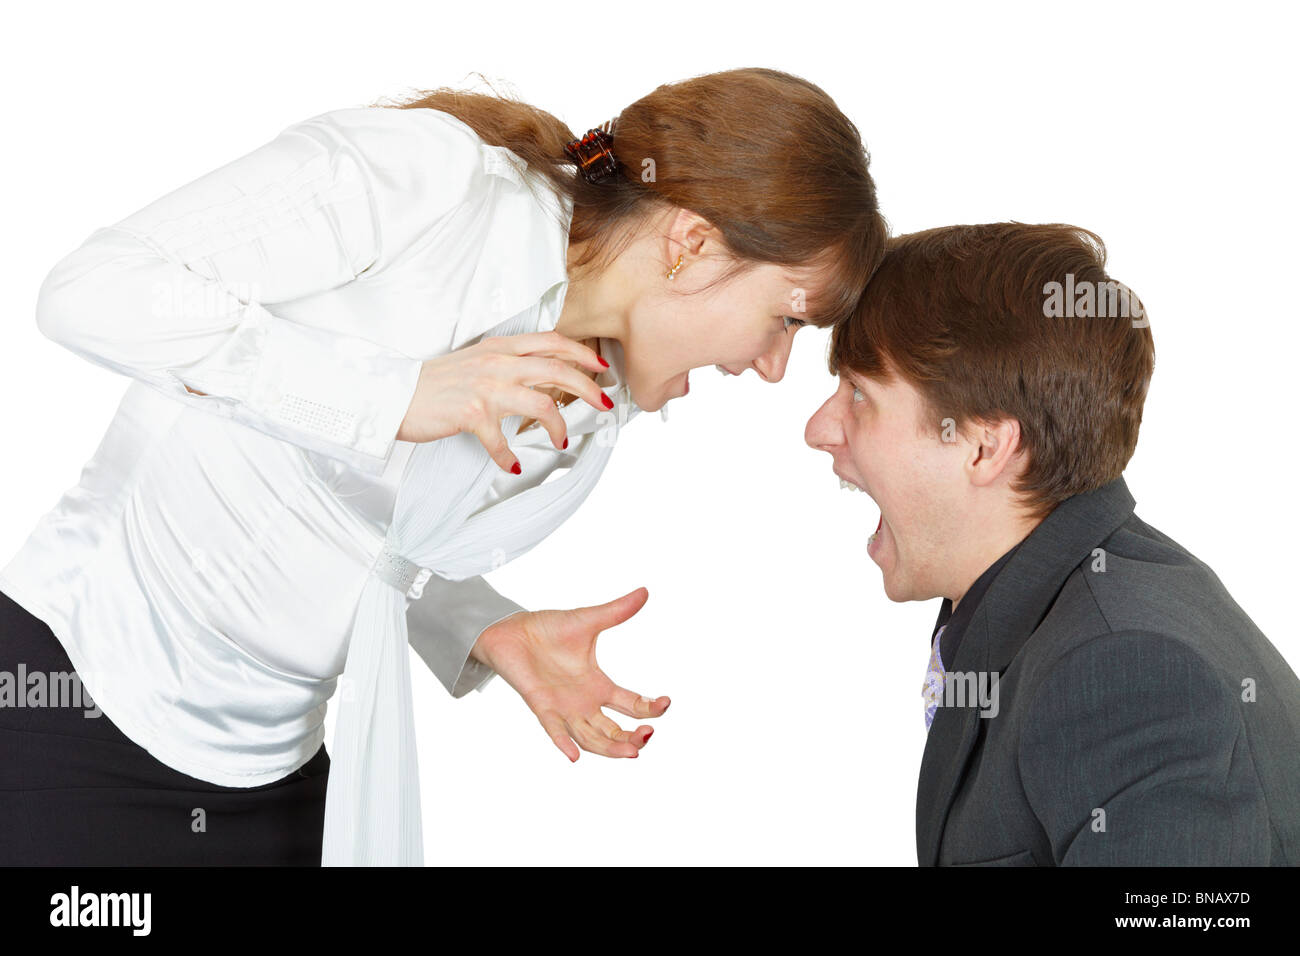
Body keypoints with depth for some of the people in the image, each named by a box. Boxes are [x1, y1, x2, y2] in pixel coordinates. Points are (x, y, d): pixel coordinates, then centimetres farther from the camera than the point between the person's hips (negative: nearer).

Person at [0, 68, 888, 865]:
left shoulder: (603, 401, 3)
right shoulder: (430, 173, -19)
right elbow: (92, 291, -23)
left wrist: (498, 635, -7)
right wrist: (399, 394, -27)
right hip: (71, 698, -6)